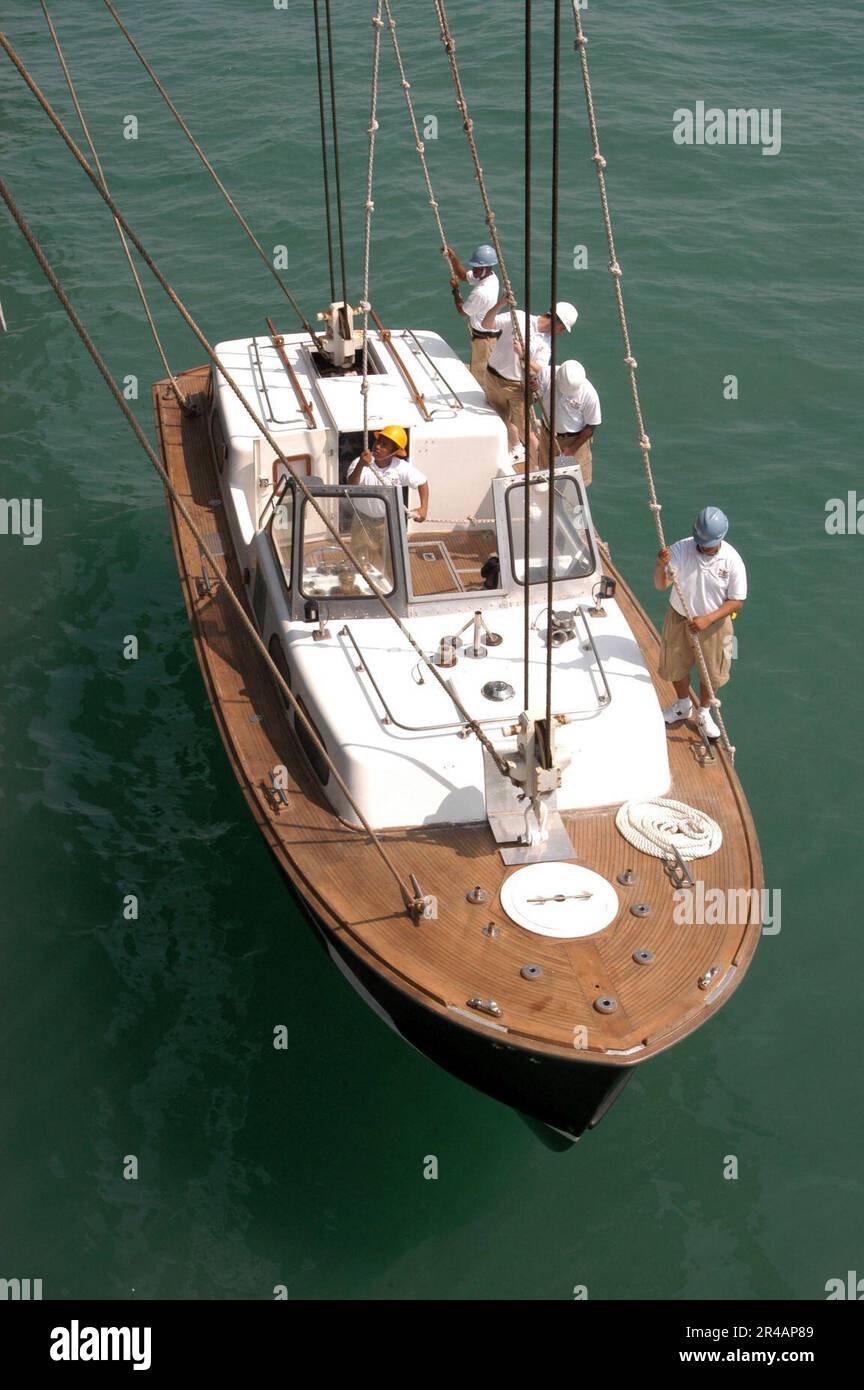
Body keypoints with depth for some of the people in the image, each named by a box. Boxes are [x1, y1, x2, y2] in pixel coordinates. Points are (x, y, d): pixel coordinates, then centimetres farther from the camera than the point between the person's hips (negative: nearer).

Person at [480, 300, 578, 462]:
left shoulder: (547, 341, -6)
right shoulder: (518, 317, -14)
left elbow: (536, 369, -18)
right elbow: (486, 324, -19)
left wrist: (522, 354, -35)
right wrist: (500, 304, -34)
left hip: (517, 386, 0)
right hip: (494, 377, 0)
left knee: (524, 428, -2)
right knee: (504, 420, 18)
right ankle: (516, 451, 44)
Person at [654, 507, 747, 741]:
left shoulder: (732, 560, -21)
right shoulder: (680, 549, -22)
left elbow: (737, 600, -14)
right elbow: (660, 585, -22)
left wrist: (707, 619, -26)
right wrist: (661, 565, -44)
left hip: (713, 623, -1)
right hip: (679, 619, 1)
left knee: (711, 672, 16)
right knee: (675, 666, 20)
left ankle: (703, 713, 43)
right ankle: (683, 705, 49)